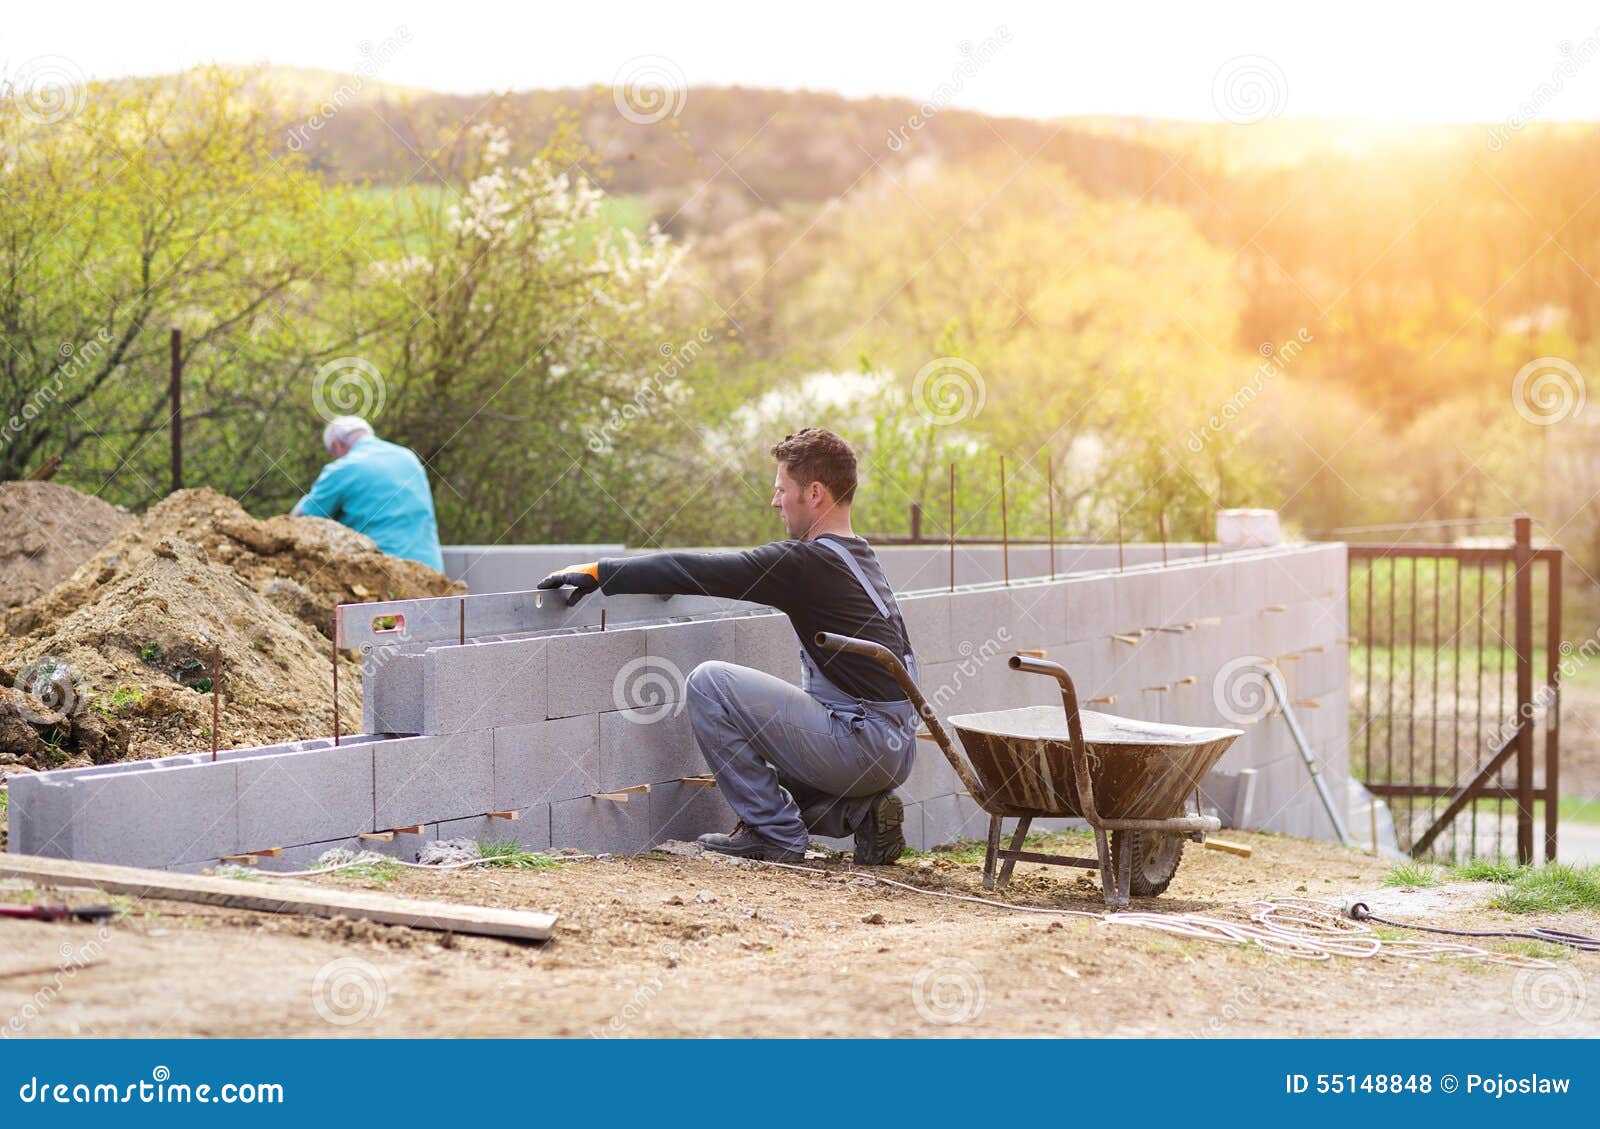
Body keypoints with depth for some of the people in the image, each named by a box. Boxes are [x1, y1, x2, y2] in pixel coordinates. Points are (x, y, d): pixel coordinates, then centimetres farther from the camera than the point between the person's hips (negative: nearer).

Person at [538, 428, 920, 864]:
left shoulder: (807, 563, -13)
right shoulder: (857, 558, 16)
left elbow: (698, 571, -12)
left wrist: (599, 571, -3)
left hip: (862, 742, -10)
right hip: (897, 750, 10)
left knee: (708, 682, -8)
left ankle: (774, 831, -3)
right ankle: (862, 812, 9)